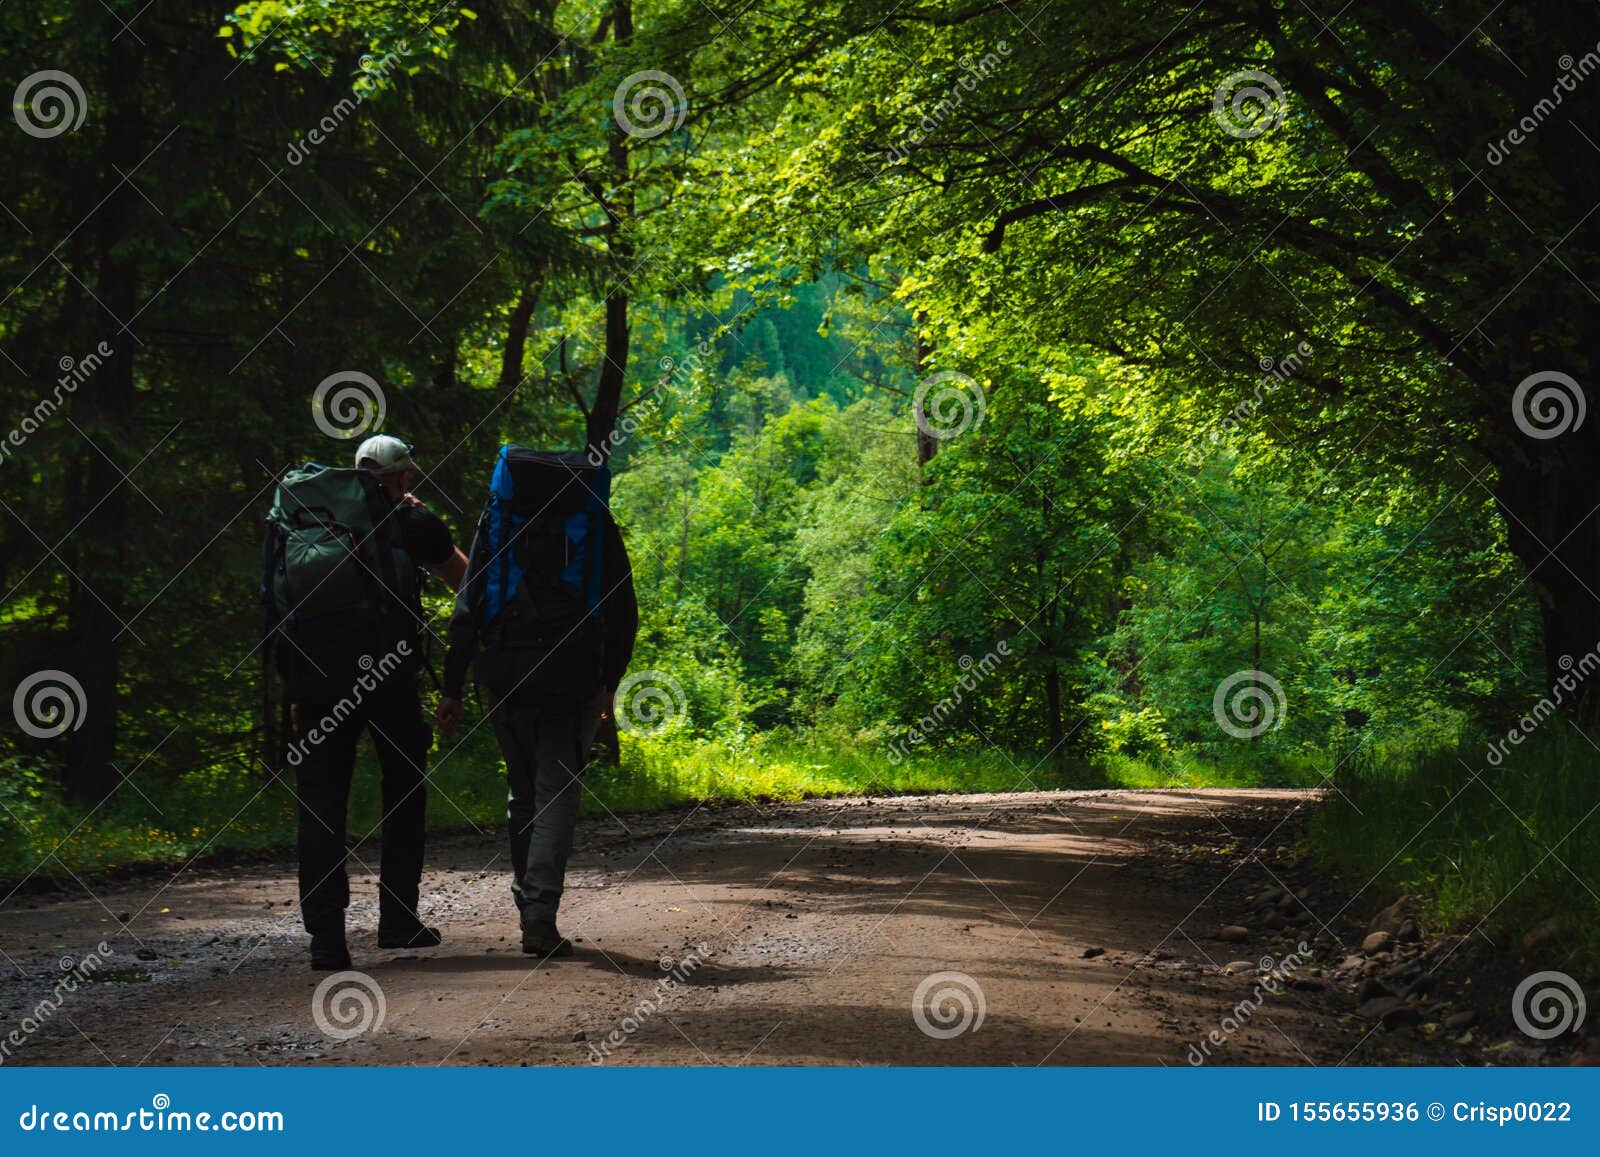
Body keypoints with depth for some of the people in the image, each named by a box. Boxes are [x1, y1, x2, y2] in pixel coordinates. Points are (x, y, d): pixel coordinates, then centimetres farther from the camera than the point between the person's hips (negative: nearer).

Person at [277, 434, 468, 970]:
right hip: (387, 673, -2)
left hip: (317, 674, 2)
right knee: (405, 789, 16)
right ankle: (398, 920, 18)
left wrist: (295, 692, 14)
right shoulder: (413, 523, 7)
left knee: (321, 803, 2)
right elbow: (465, 579, 23)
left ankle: (326, 936, -8)